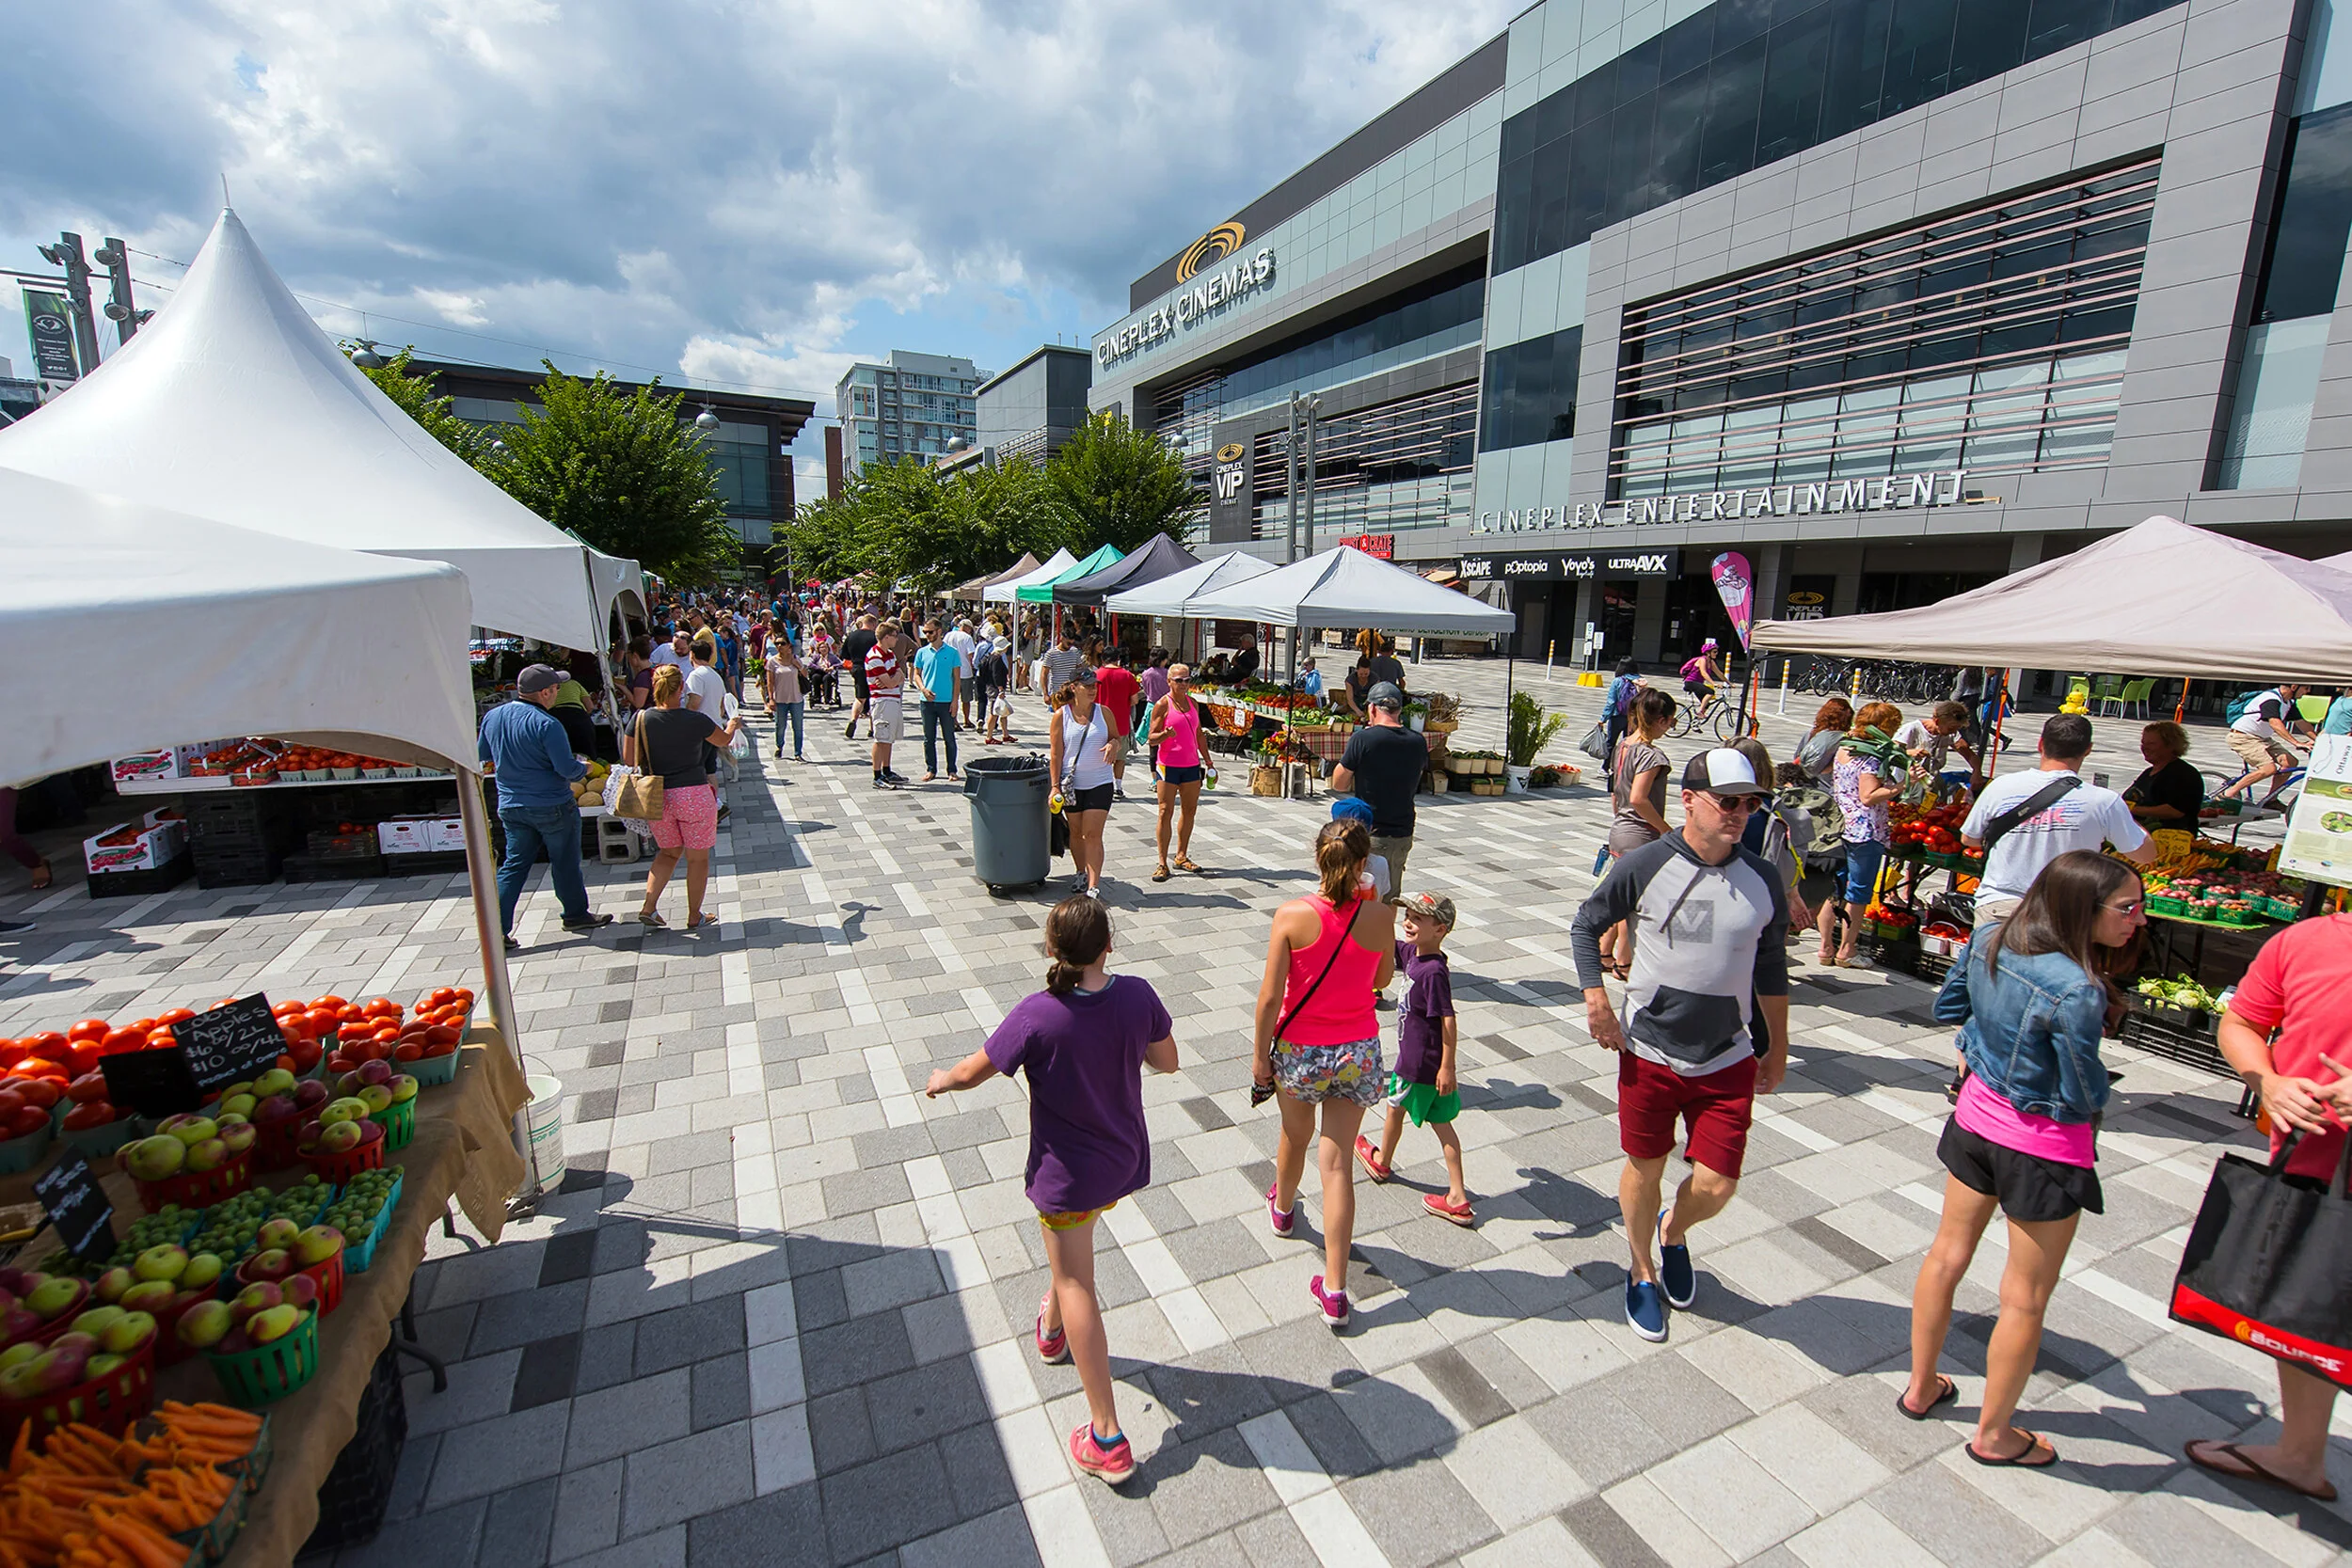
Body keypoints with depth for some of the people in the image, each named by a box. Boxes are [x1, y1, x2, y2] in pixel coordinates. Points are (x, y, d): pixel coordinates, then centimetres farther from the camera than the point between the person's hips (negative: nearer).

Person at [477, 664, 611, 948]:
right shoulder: (546, 724, -20)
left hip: (510, 807, 6)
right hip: (552, 807, -6)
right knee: (565, 863, 10)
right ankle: (576, 914, 25)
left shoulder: (492, 717, 2)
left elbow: (482, 757, 15)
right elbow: (567, 769, -20)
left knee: (513, 866, 11)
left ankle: (497, 929, 7)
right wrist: (583, 769, 0)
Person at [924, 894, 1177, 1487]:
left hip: (1066, 1171, -5)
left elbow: (974, 1072, -14)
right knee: (1073, 1245, 33)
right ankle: (1053, 1329, 59)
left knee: (1076, 1286, 10)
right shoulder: (1137, 995, -17)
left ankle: (1107, 1439, 16)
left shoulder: (1038, 1015, -27)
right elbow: (1166, 1061, -2)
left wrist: (940, 1080, 8)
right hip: (1126, 1161, 5)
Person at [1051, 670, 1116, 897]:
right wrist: (1055, 786, -8)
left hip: (1099, 783, -1)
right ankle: (1082, 873, 36)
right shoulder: (1061, 715, -4)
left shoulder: (1103, 712, -1)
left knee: (1093, 834, -6)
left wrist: (1112, 745, -13)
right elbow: (1056, 753, -4)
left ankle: (1094, 885, -5)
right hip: (1071, 784, 1)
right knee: (1076, 832, 15)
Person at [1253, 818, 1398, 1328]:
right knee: (1338, 1163, 9)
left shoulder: (1292, 916, -19)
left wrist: (1259, 1052, -1)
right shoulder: (1379, 916, -13)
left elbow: (1270, 995, -15)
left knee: (1296, 1136, 27)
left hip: (1298, 1052, -1)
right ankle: (1334, 1290, 13)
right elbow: (1383, 979, 5)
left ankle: (1283, 1207, 57)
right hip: (1358, 1053, 1)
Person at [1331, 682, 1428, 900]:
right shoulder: (1418, 742, 0)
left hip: (1368, 835, -5)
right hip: (1403, 834, 5)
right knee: (1390, 900, 18)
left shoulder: (1363, 739, -15)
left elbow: (1339, 784, -6)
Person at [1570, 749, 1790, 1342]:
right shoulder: (1644, 866, -11)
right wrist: (1596, 998, -9)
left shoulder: (1762, 880, -2)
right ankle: (1643, 1271, 40)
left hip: (1728, 1061, 2)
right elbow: (1586, 925, 1)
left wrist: (1777, 1048, 17)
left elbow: (1771, 968, 11)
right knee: (1645, 1169, 13)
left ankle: (1674, 1231, 38)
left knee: (1716, 1187, 1)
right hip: (1648, 1053, -2)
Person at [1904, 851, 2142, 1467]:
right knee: (2026, 1298, 13)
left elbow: (1948, 1006, 8)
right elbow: (2085, 1100, -18)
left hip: (1978, 1114, 7)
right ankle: (1993, 1433, 31)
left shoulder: (1989, 937, -9)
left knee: (1948, 1254, 22)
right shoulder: (2076, 991, -28)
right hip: (2043, 1149, -6)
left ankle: (1920, 1388, 39)